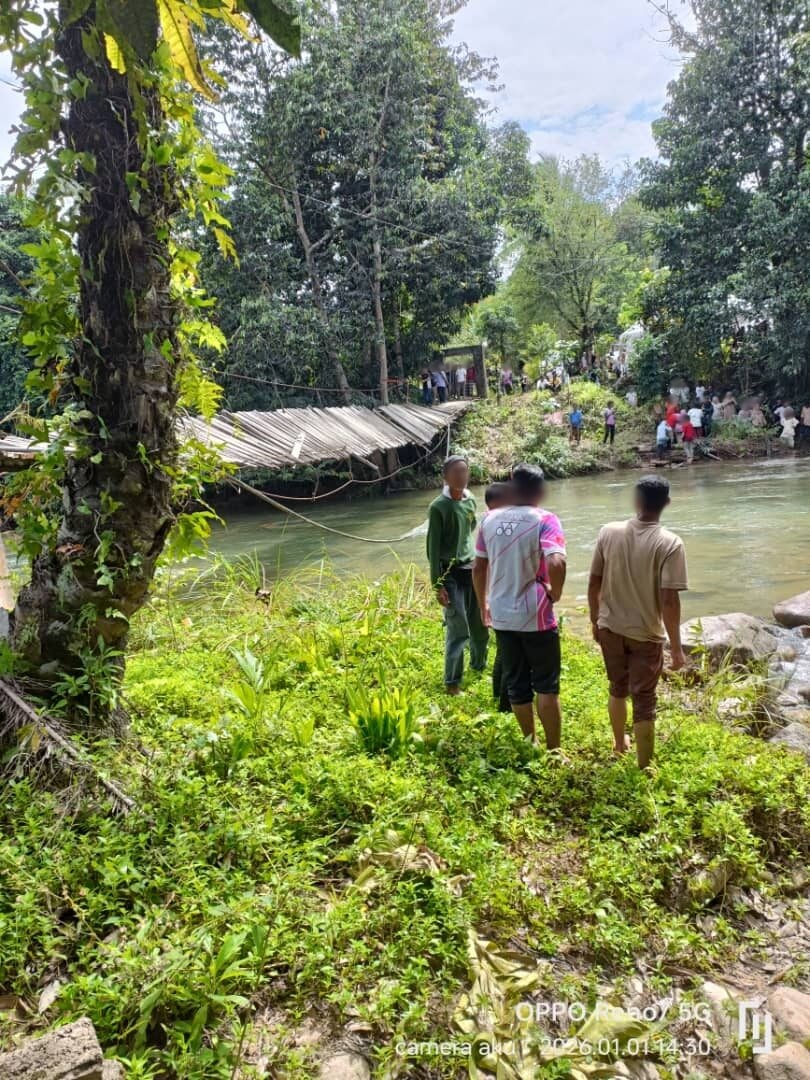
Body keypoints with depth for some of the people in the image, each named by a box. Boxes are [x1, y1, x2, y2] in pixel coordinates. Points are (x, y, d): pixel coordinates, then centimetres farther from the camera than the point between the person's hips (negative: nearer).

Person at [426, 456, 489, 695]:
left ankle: (479, 666, 35)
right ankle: (452, 682, 4)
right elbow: (433, 548, -11)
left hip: (472, 569, 6)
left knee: (480, 625, 13)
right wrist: (437, 584, -14)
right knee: (458, 630, -7)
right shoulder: (438, 507, -12)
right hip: (451, 573, -6)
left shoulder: (470, 501, 6)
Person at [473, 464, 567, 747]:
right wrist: (555, 594, -9)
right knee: (546, 685, 9)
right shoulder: (544, 521, -12)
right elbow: (556, 563, -28)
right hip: (536, 616, -4)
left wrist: (483, 604, 22)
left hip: (501, 616, 4)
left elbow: (478, 568, 9)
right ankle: (553, 750, 17)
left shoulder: (490, 520, 3)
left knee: (516, 685, 16)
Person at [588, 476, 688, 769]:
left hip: (610, 628, 4)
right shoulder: (670, 544, -18)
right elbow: (669, 601, -20)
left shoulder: (609, 532, -7)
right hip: (646, 634, -4)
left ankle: (620, 742, 45)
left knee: (618, 688, 25)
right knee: (644, 702, 8)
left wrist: (595, 620, 13)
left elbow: (594, 584, -2)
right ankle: (644, 768, 19)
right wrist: (676, 647, -10)